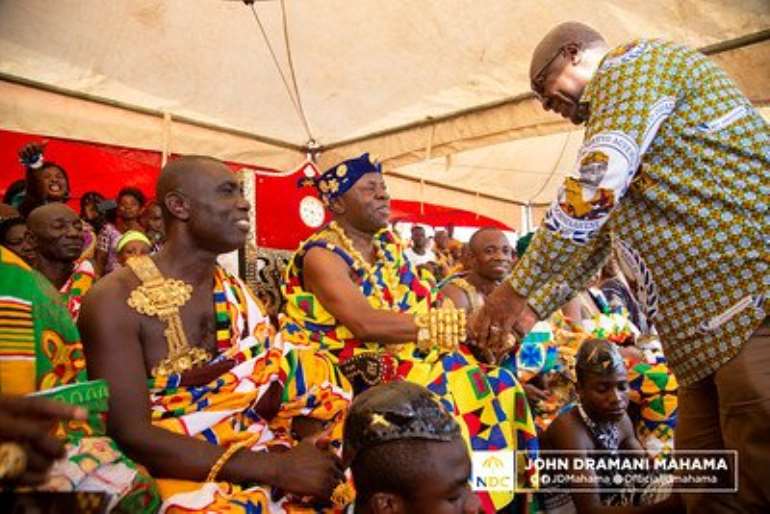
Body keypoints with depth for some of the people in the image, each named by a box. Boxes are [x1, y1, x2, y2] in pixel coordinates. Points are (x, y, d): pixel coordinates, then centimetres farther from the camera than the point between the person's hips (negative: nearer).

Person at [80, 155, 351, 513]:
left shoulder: (237, 293, 8)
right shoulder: (116, 301, -11)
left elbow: (295, 382, 7)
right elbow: (130, 437, -19)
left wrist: (313, 441, -15)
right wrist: (275, 467, -24)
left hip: (254, 460, 6)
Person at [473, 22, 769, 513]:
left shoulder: (632, 62, 0)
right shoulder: (619, 104, 29)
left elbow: (594, 187, -16)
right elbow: (592, 239, 27)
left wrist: (518, 287, -8)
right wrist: (532, 307, 21)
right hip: (709, 326, 10)